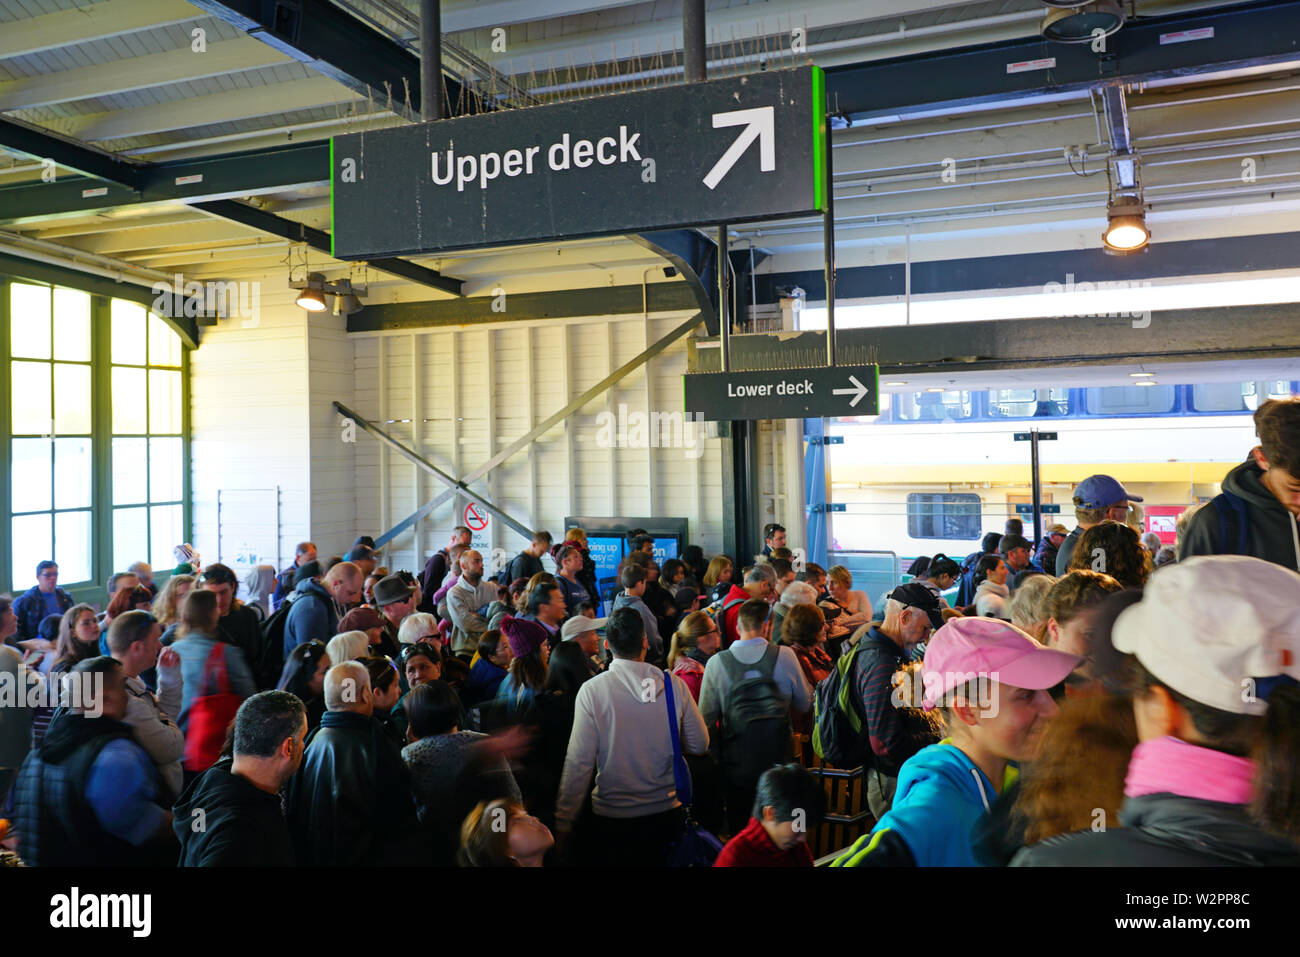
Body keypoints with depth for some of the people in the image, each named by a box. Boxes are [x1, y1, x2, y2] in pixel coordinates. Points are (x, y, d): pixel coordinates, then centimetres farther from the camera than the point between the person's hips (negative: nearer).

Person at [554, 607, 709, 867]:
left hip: (612, 818, -2)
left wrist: (563, 822, -6)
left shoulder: (592, 691, -16)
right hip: (667, 812, 2)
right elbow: (699, 745, 1)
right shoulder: (674, 685, -9)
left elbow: (579, 762, -15)